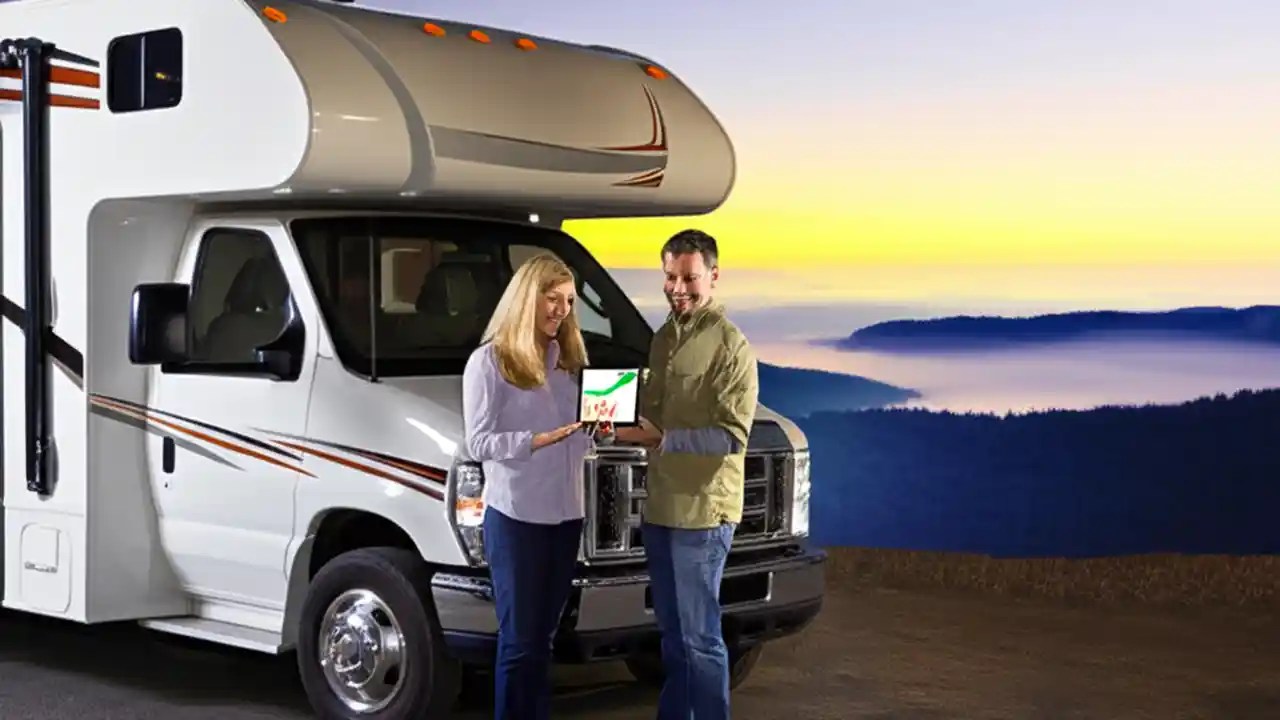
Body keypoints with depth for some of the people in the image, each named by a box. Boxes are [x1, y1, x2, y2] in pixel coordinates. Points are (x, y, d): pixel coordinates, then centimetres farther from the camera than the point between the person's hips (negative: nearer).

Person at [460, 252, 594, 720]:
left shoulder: (568, 358, 13)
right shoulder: (489, 361, -6)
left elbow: (581, 435, 12)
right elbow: (478, 444, -11)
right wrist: (538, 440, -23)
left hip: (566, 514, 6)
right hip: (515, 517, -6)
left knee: (543, 638, 12)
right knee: (519, 641, -1)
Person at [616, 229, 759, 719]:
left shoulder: (730, 345, -12)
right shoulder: (663, 338, 13)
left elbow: (732, 435, -17)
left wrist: (662, 438, -22)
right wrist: (632, 425, 2)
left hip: (703, 510, -8)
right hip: (660, 505, 8)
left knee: (700, 637, -3)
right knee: (672, 632, 17)